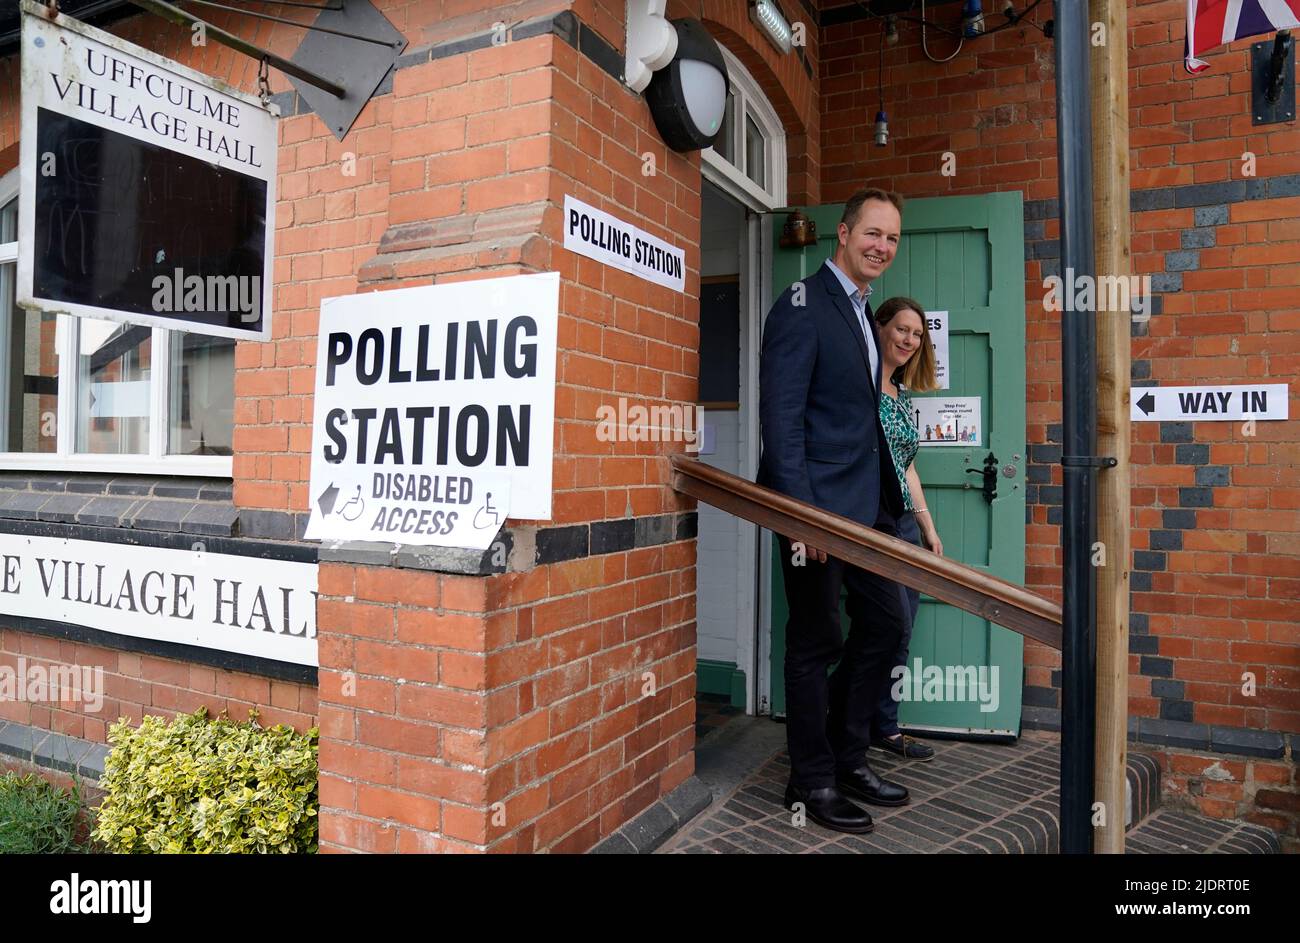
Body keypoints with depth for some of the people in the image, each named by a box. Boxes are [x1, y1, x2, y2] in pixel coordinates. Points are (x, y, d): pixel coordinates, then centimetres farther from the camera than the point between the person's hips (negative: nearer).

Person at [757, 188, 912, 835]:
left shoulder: (862, 312, 18)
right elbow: (780, 417, -18)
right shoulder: (803, 306, -10)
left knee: (886, 620, 13)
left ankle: (847, 758, 29)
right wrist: (801, 513, -23)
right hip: (818, 501, -9)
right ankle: (812, 781, 18)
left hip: (867, 502, 9)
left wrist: (887, 494, 10)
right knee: (816, 638, 1)